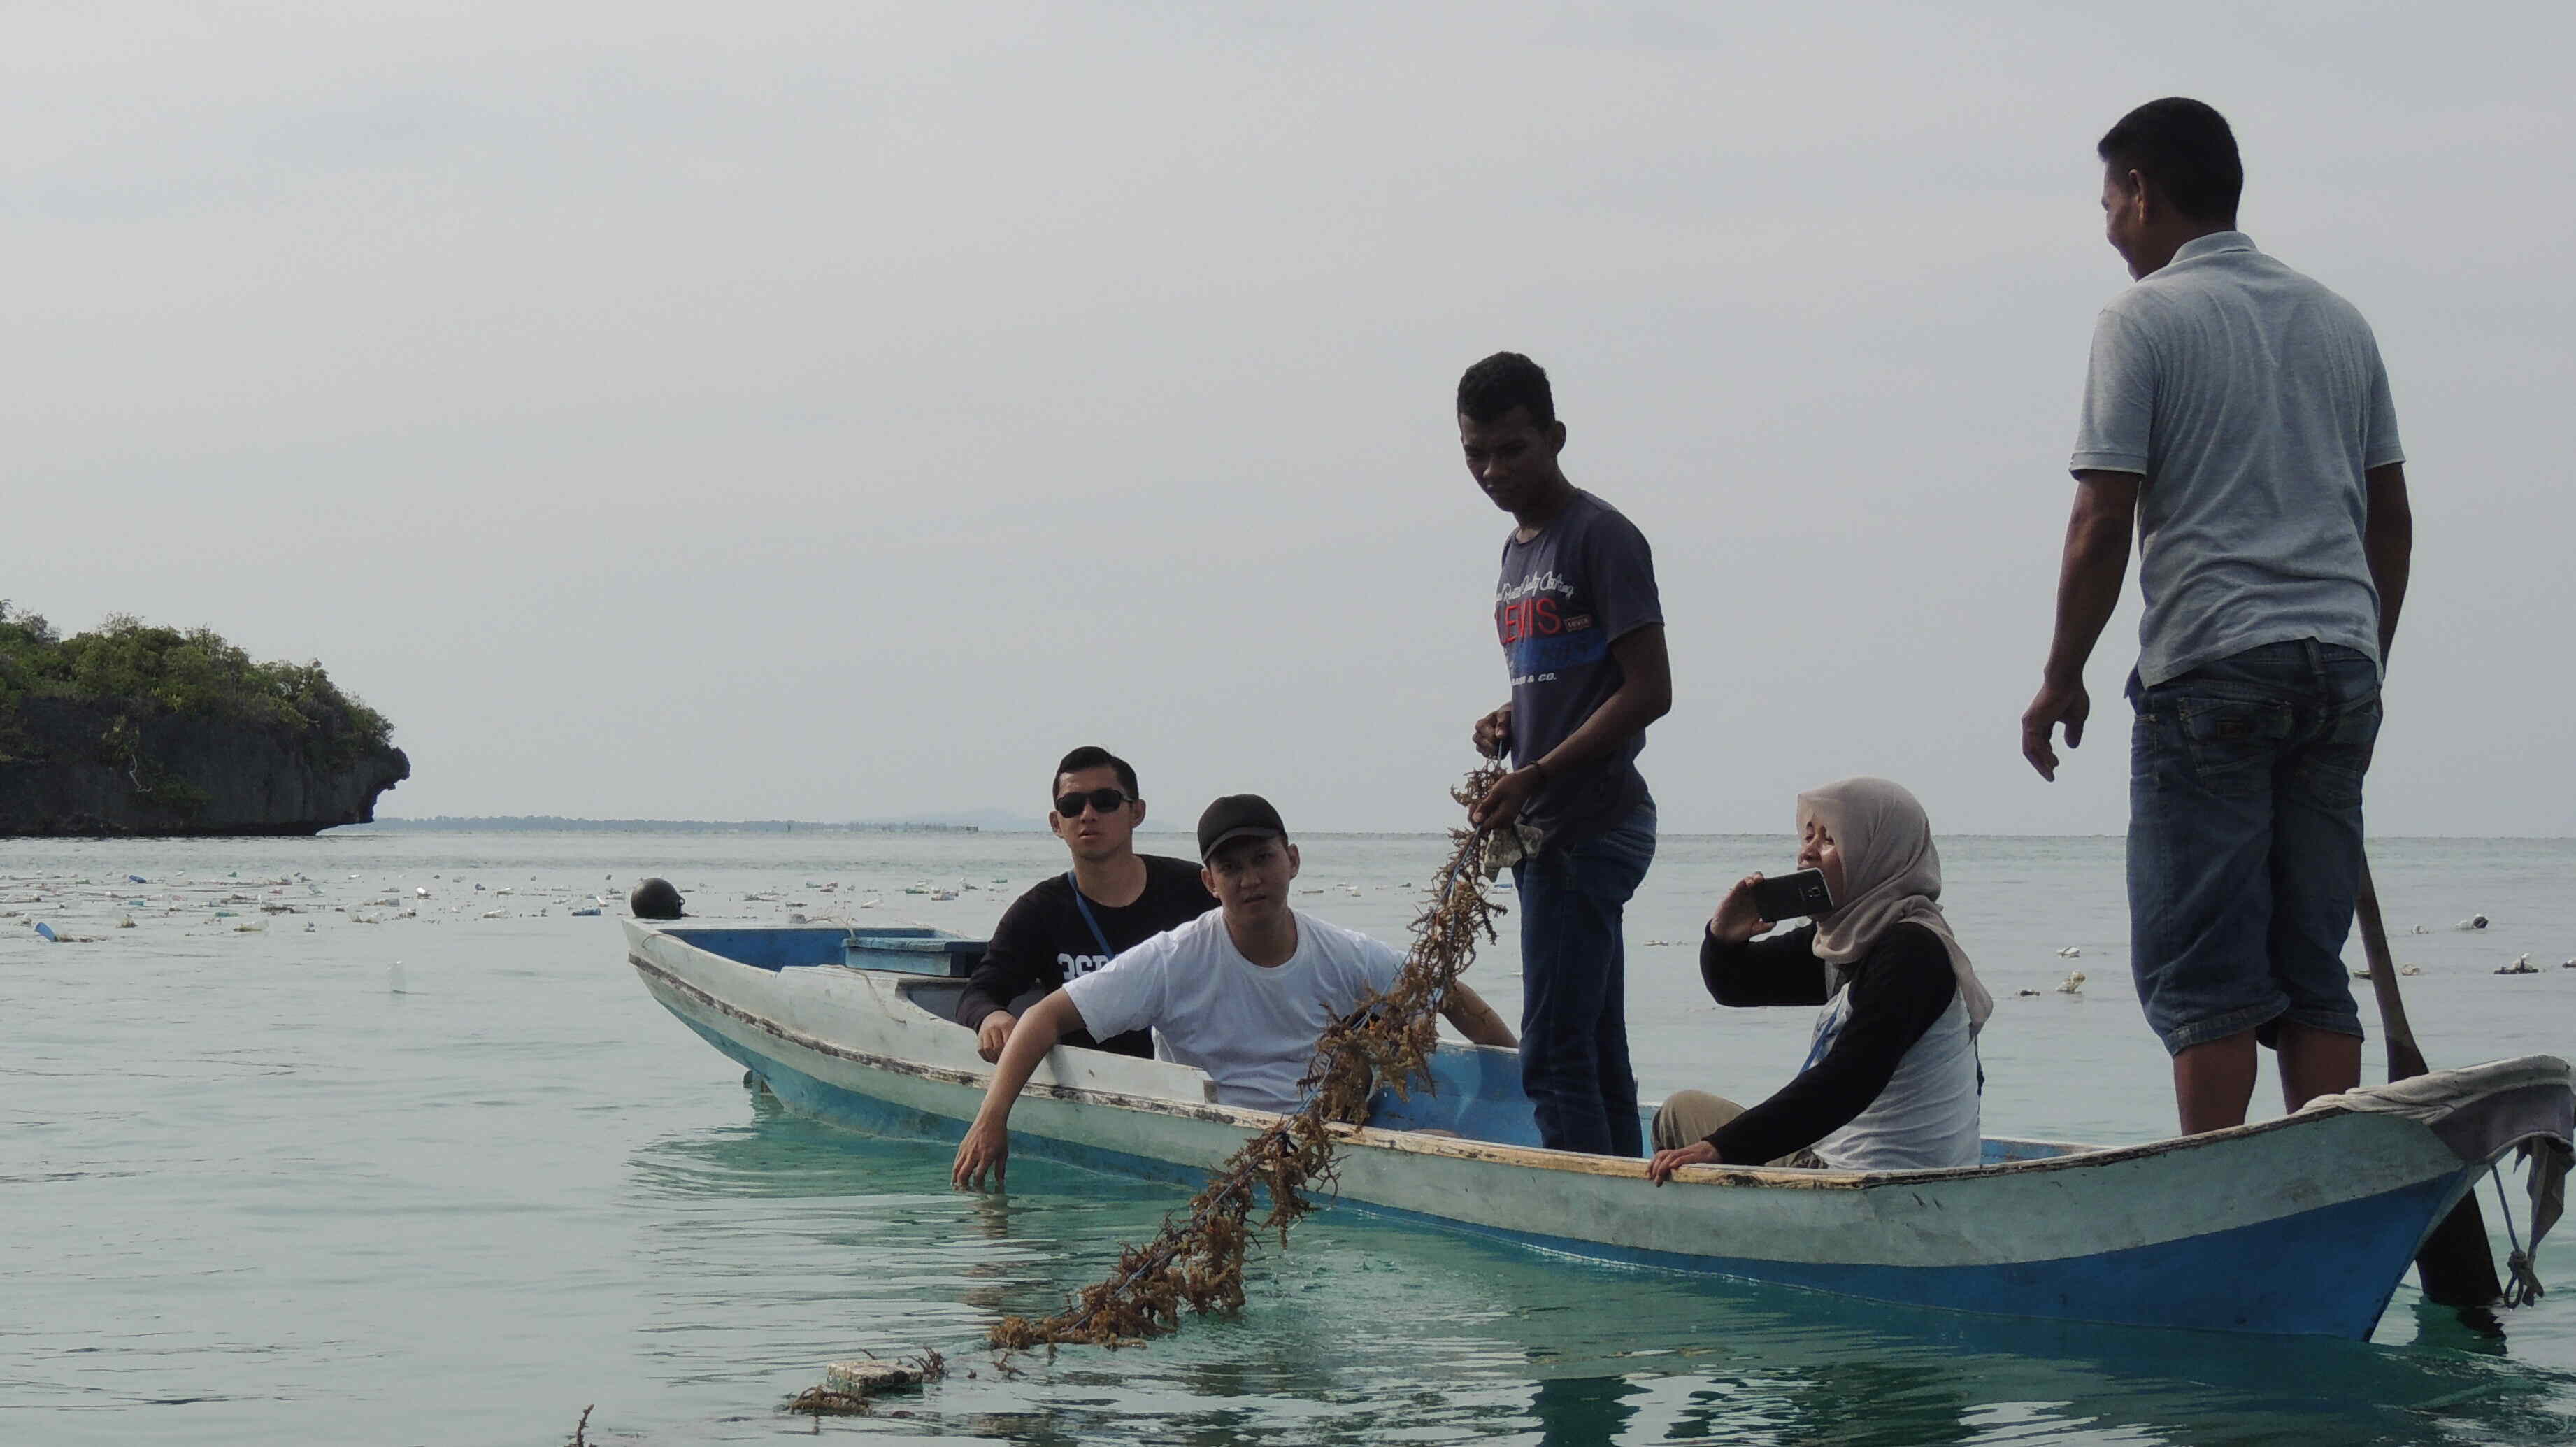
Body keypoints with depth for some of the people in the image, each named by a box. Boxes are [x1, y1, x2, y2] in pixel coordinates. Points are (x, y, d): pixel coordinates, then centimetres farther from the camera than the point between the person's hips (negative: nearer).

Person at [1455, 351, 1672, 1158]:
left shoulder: (1601, 537, -8)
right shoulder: (1518, 549, 19)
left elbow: (1648, 691, -14)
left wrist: (1536, 774, -19)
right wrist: (1507, 723, 6)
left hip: (1590, 825, -9)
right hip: (1547, 829, 9)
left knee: (1554, 1056, -13)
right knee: (1597, 1057, 9)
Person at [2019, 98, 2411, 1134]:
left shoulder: (2144, 319, -3)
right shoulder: (2340, 322, 15)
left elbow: (2104, 525, -8)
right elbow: (2391, 521, 16)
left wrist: (2061, 680, 1)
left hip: (2211, 670, -6)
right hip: (2340, 670, 6)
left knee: (2202, 974, -3)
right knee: (2312, 967, 8)